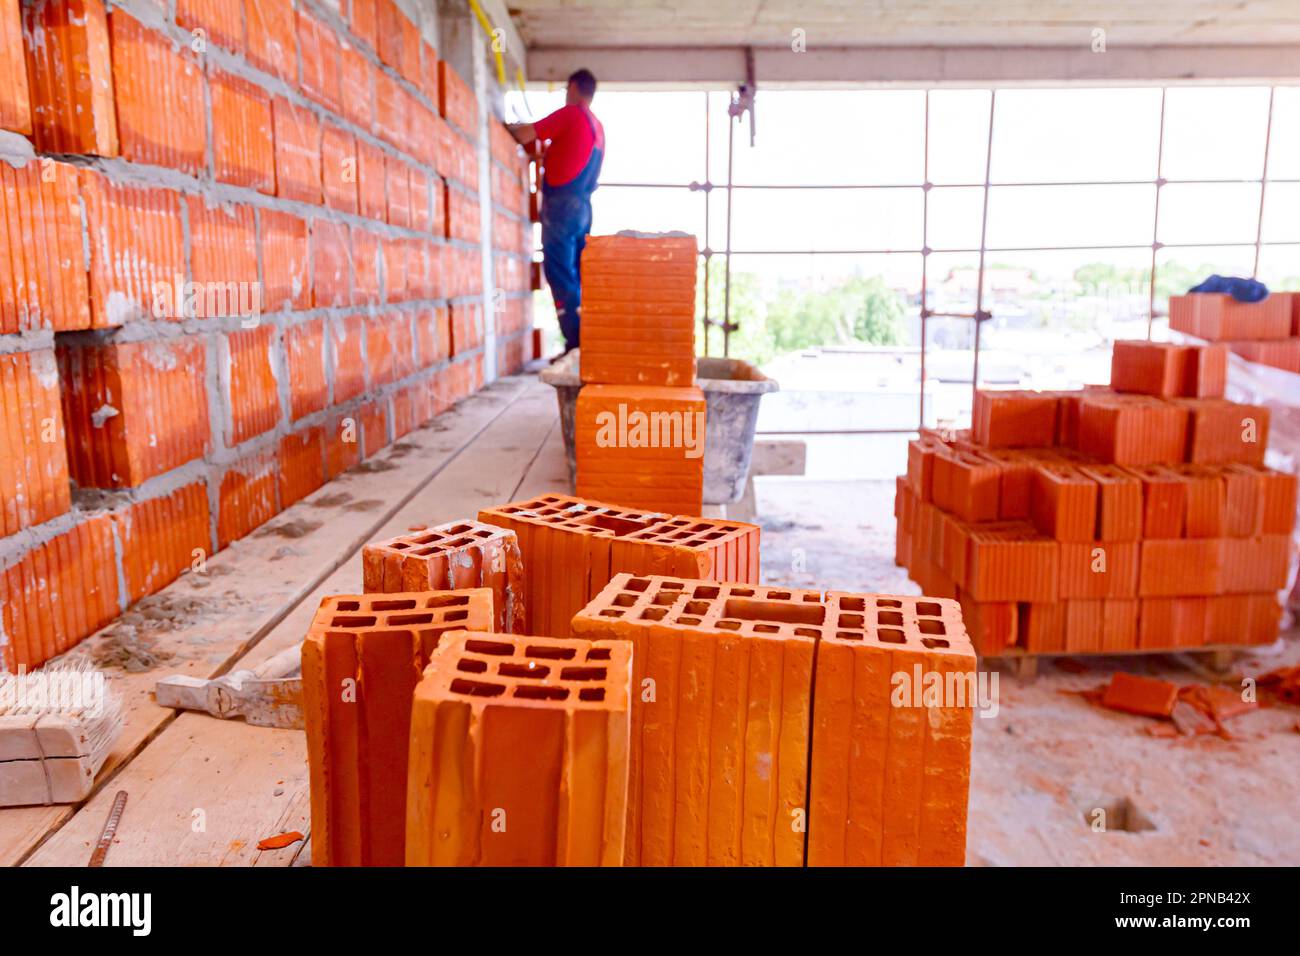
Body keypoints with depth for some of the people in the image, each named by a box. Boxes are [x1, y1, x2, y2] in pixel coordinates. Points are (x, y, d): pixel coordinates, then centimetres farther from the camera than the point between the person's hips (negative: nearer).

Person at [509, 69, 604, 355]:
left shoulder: (570, 113, -5)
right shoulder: (597, 126, 18)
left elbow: (524, 135, -7)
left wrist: (513, 127, 13)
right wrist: (548, 156, 33)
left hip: (561, 202, -8)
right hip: (583, 206, 8)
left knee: (559, 272, -8)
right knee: (577, 276, 9)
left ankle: (576, 342, -14)